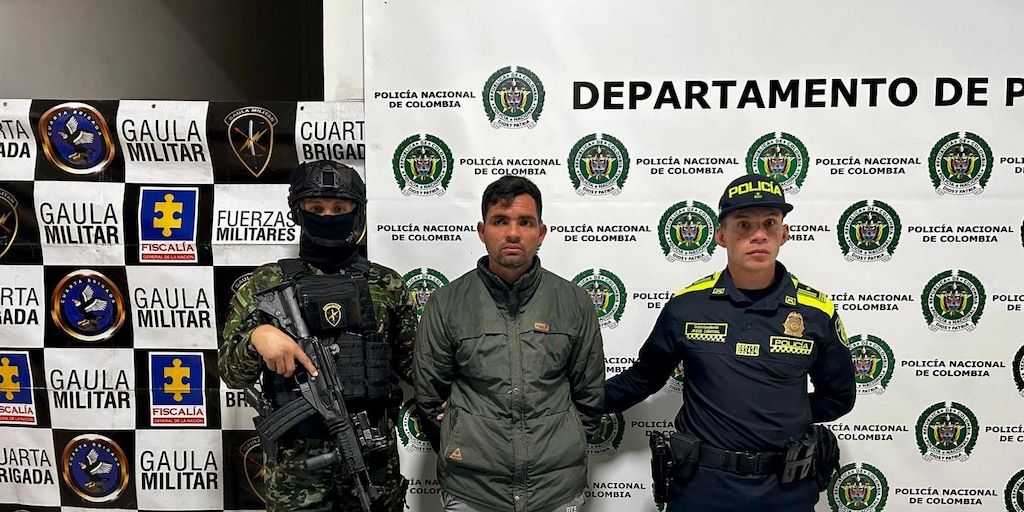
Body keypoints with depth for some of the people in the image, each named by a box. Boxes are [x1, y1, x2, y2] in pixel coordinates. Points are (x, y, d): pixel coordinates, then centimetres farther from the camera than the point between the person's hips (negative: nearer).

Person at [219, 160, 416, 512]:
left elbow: (413, 361, 10)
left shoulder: (386, 285, 4)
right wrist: (256, 335, -21)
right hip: (296, 461, -1)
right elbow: (231, 373, -1)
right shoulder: (269, 283, 1)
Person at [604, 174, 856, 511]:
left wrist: (785, 418, -1)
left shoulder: (817, 311, -5)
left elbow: (838, 397, 8)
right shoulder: (687, 304, -6)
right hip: (702, 482, 0)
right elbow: (644, 377, 7)